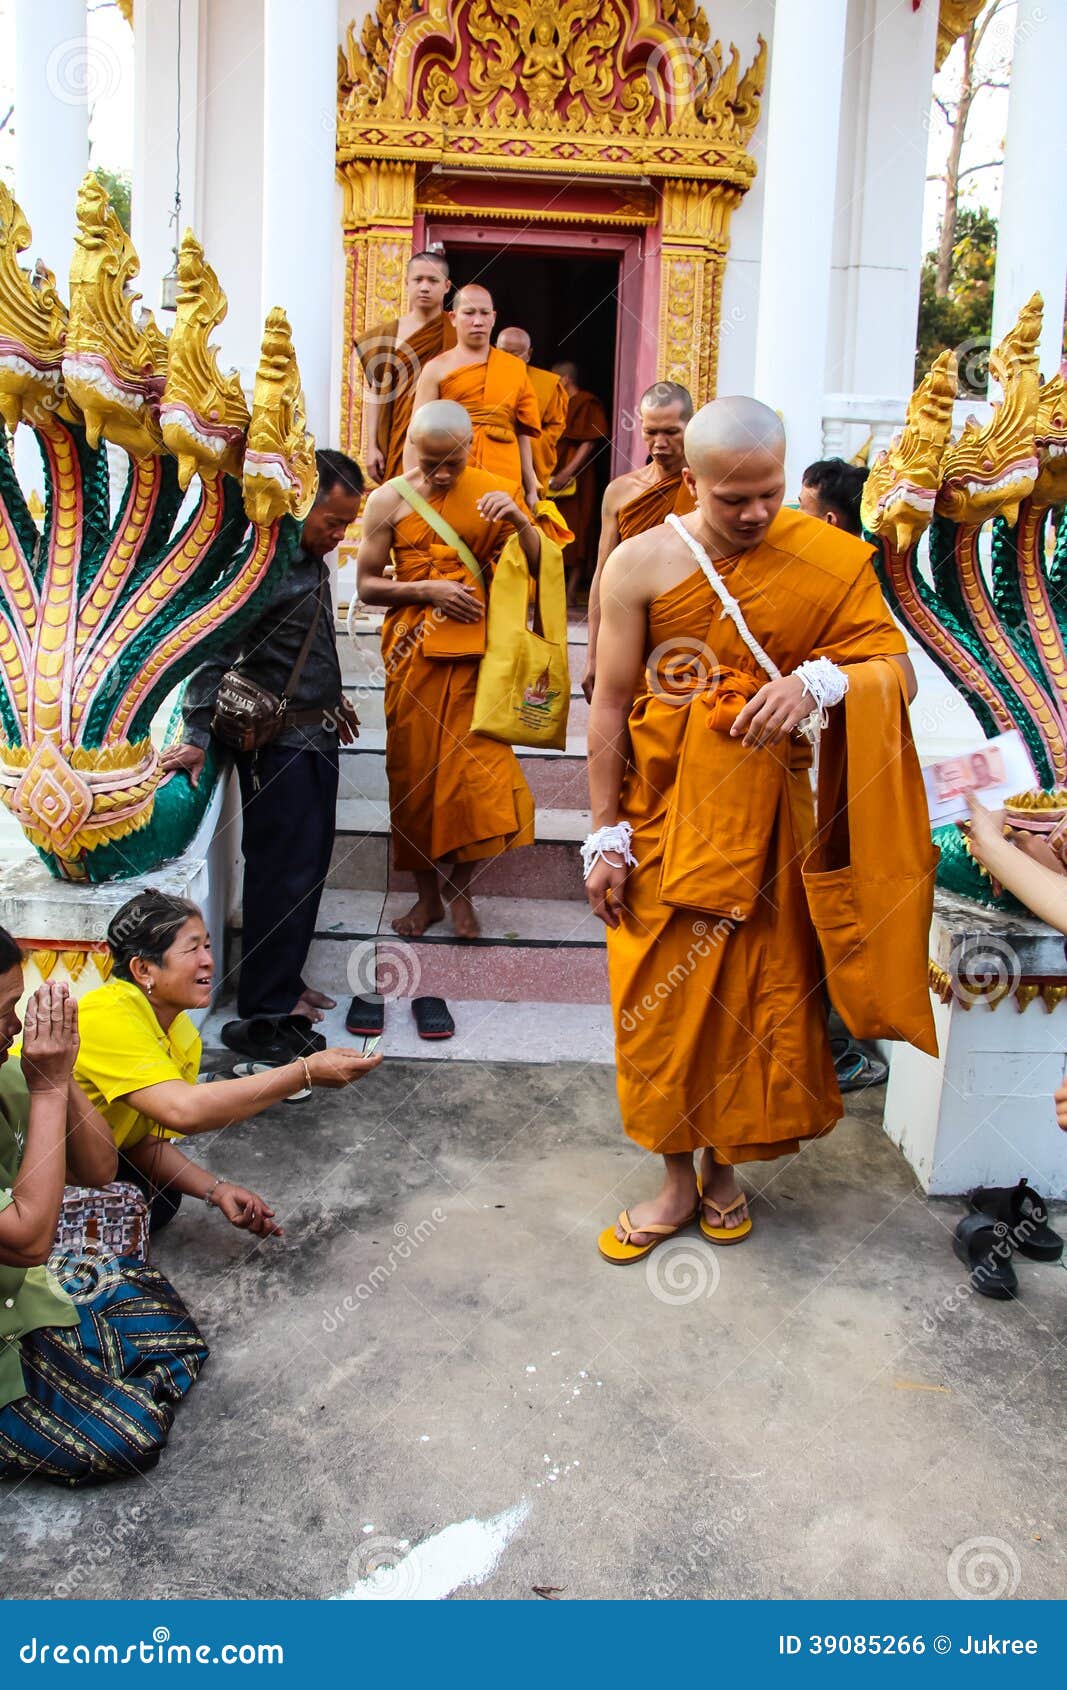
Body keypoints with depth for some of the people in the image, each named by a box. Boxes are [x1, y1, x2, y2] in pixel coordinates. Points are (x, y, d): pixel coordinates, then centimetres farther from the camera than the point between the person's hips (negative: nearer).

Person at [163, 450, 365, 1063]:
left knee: (309, 866, 15)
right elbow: (213, 651, -22)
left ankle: (284, 983, 30)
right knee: (283, 872, -6)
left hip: (316, 736, 9)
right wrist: (198, 736, -26)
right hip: (277, 742, -9)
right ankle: (262, 1017, 3)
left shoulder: (312, 561, 11)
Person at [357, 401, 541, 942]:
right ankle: (427, 893, 23)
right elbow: (366, 585, 1)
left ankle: (459, 888, 17)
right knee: (414, 772, 6)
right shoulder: (389, 500, 0)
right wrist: (428, 590, -12)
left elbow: (541, 569, -3)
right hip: (412, 654, 1)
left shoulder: (497, 493, 2)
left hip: (475, 653, 0)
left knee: (477, 767, -6)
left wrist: (520, 520, -19)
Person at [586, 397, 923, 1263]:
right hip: (663, 817, 0)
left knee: (763, 994, 8)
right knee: (662, 996, 5)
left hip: (765, 816, 1)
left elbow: (899, 669, -6)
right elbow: (610, 704, -4)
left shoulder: (826, 559, -4)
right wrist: (606, 836, -4)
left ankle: (725, 1166, 32)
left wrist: (818, 681, -28)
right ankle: (677, 1180, 25)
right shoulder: (641, 563, -6)